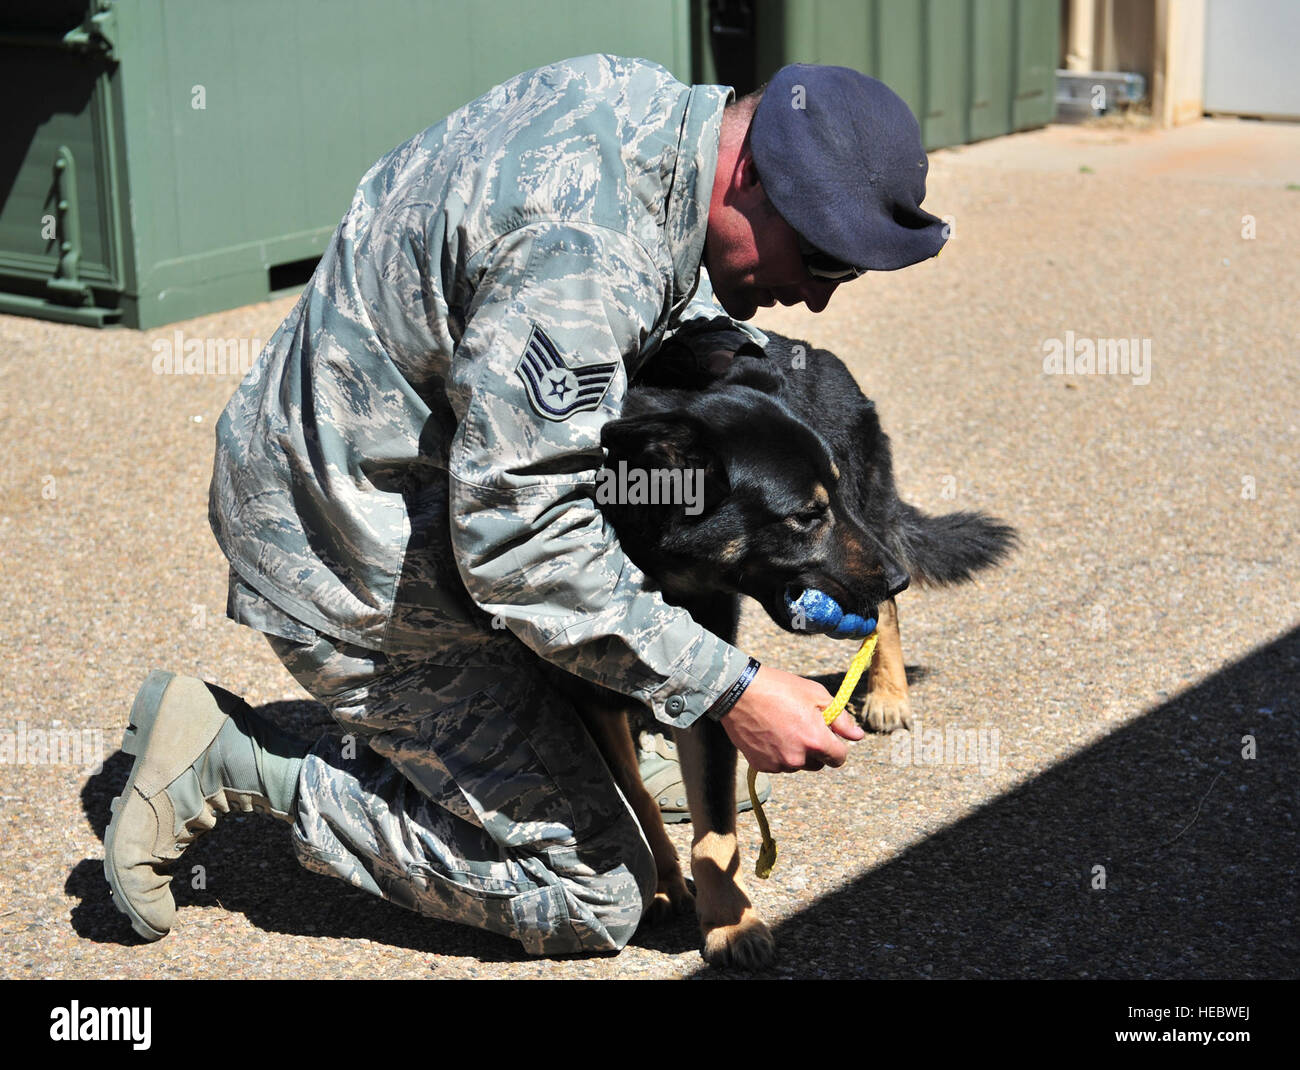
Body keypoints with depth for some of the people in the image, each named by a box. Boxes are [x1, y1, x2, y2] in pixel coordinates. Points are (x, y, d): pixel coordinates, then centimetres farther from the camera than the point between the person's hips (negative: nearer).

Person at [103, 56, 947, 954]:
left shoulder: (635, 92, -2)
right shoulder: (584, 256, -33)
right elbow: (521, 549, -31)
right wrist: (731, 691, -28)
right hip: (362, 570, -10)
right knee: (596, 902, -3)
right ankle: (238, 766, 0)